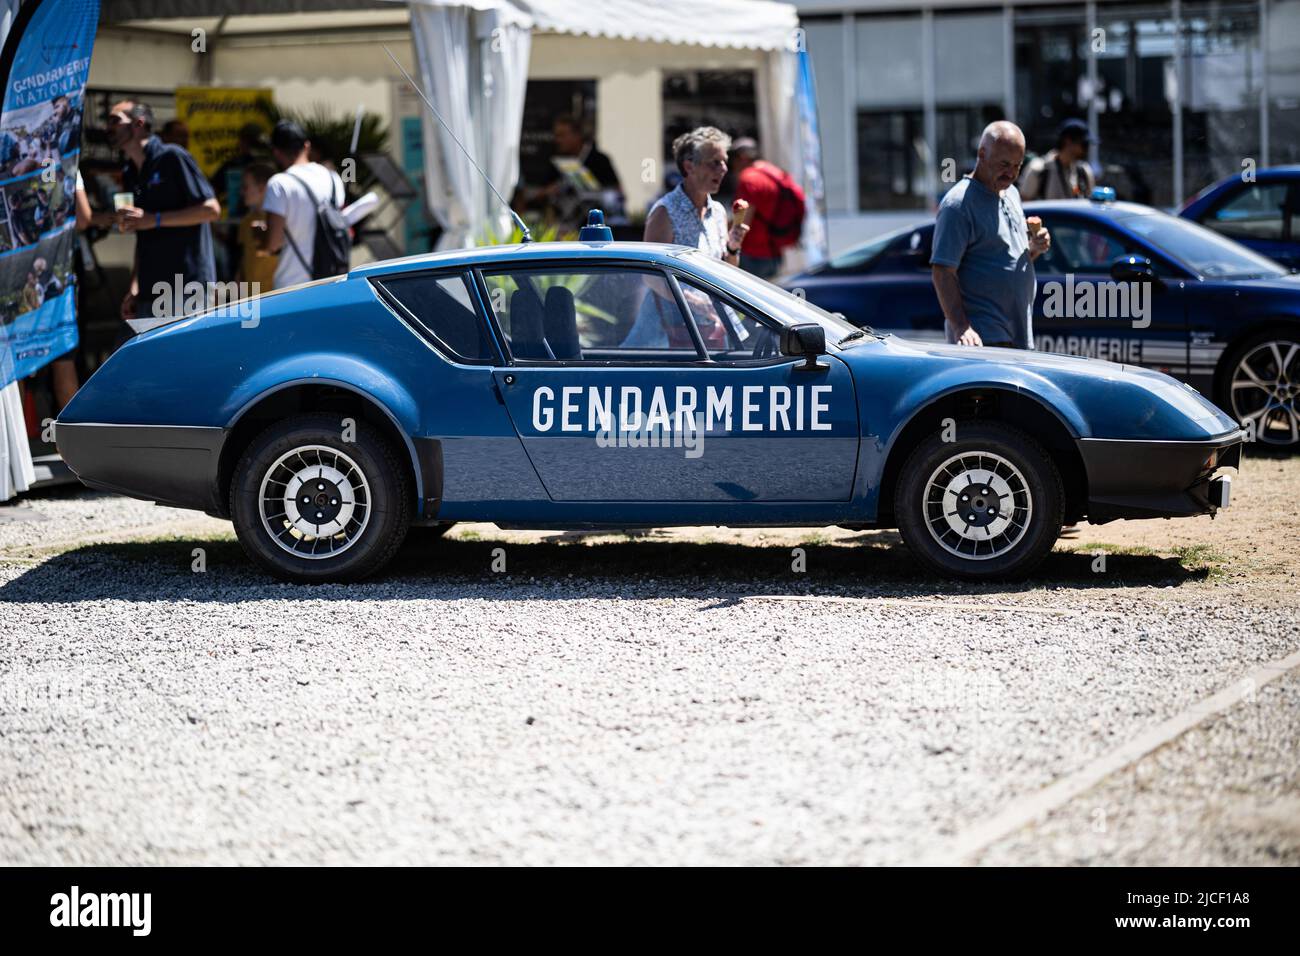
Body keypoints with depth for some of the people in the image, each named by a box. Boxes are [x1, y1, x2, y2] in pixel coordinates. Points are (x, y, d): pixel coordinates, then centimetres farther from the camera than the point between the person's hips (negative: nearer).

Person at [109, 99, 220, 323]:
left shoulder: (172, 157, -5)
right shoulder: (130, 174, 18)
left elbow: (211, 209, -11)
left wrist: (154, 219, -16)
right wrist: (134, 288, 13)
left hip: (187, 287, -8)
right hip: (150, 291, 8)